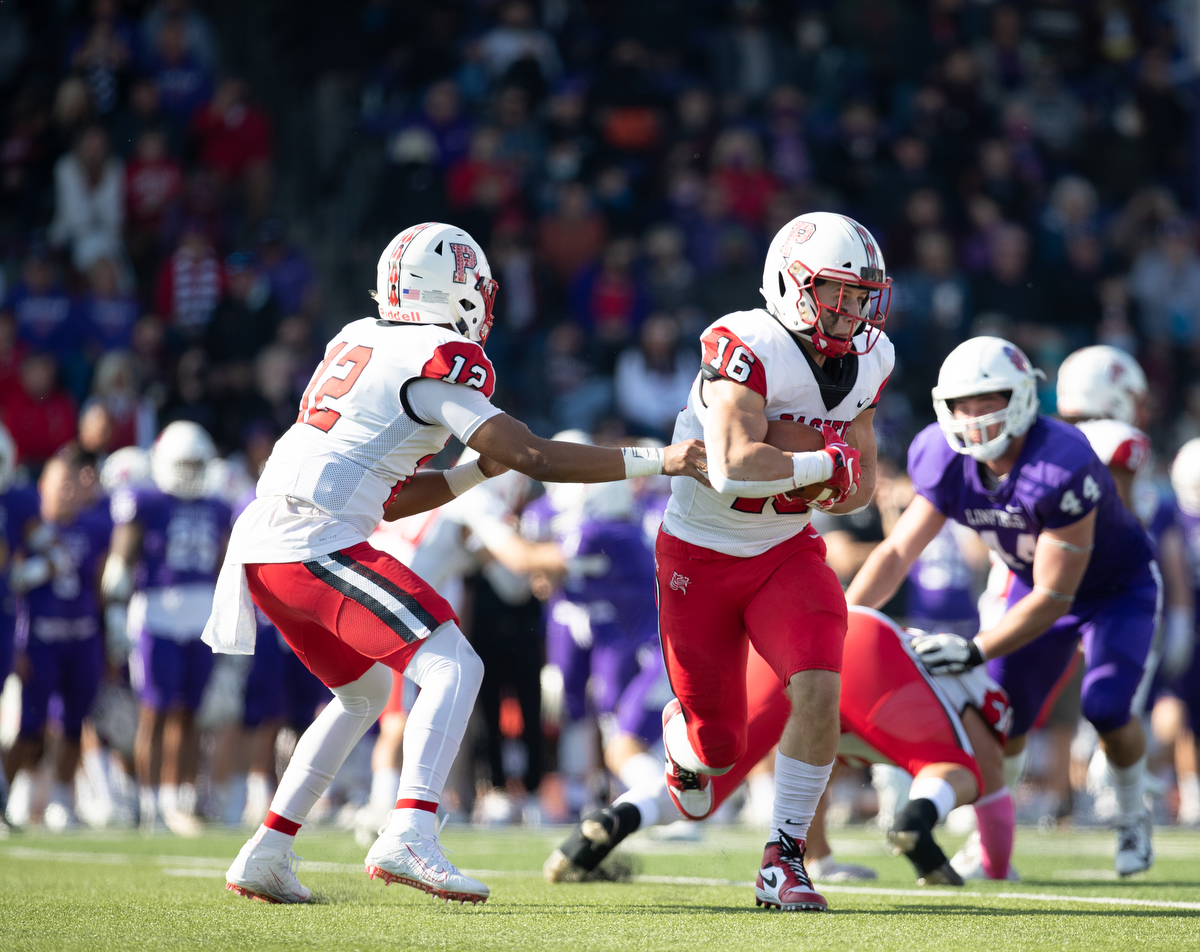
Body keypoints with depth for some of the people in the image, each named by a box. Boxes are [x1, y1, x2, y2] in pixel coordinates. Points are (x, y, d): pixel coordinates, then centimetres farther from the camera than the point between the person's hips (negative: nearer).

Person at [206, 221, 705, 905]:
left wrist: (479, 471, 18)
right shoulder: (439, 359, -5)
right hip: (316, 545, -9)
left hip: (261, 544, 9)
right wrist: (656, 461, -4)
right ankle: (409, 836, -29)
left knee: (365, 692, 25)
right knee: (453, 666, -12)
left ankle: (267, 853, 22)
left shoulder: (359, 341, 21)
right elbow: (532, 457, -9)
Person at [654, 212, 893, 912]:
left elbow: (862, 484, 7)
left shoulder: (868, 360, -4)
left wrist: (795, 488, -14)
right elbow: (732, 470, -38)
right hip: (700, 556, -4)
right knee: (720, 748, 5)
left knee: (818, 688, -22)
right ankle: (684, 734, 46)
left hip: (786, 551, 4)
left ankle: (784, 861, -8)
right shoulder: (745, 347, -26)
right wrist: (823, 465, -26)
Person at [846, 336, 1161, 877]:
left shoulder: (1062, 467, -39)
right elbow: (896, 553, -14)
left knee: (1108, 707, -23)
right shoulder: (949, 464, -19)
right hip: (1033, 584, 6)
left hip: (1120, 588, -5)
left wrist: (976, 650, -39)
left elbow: (1053, 598, -35)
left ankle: (1133, 819, 4)